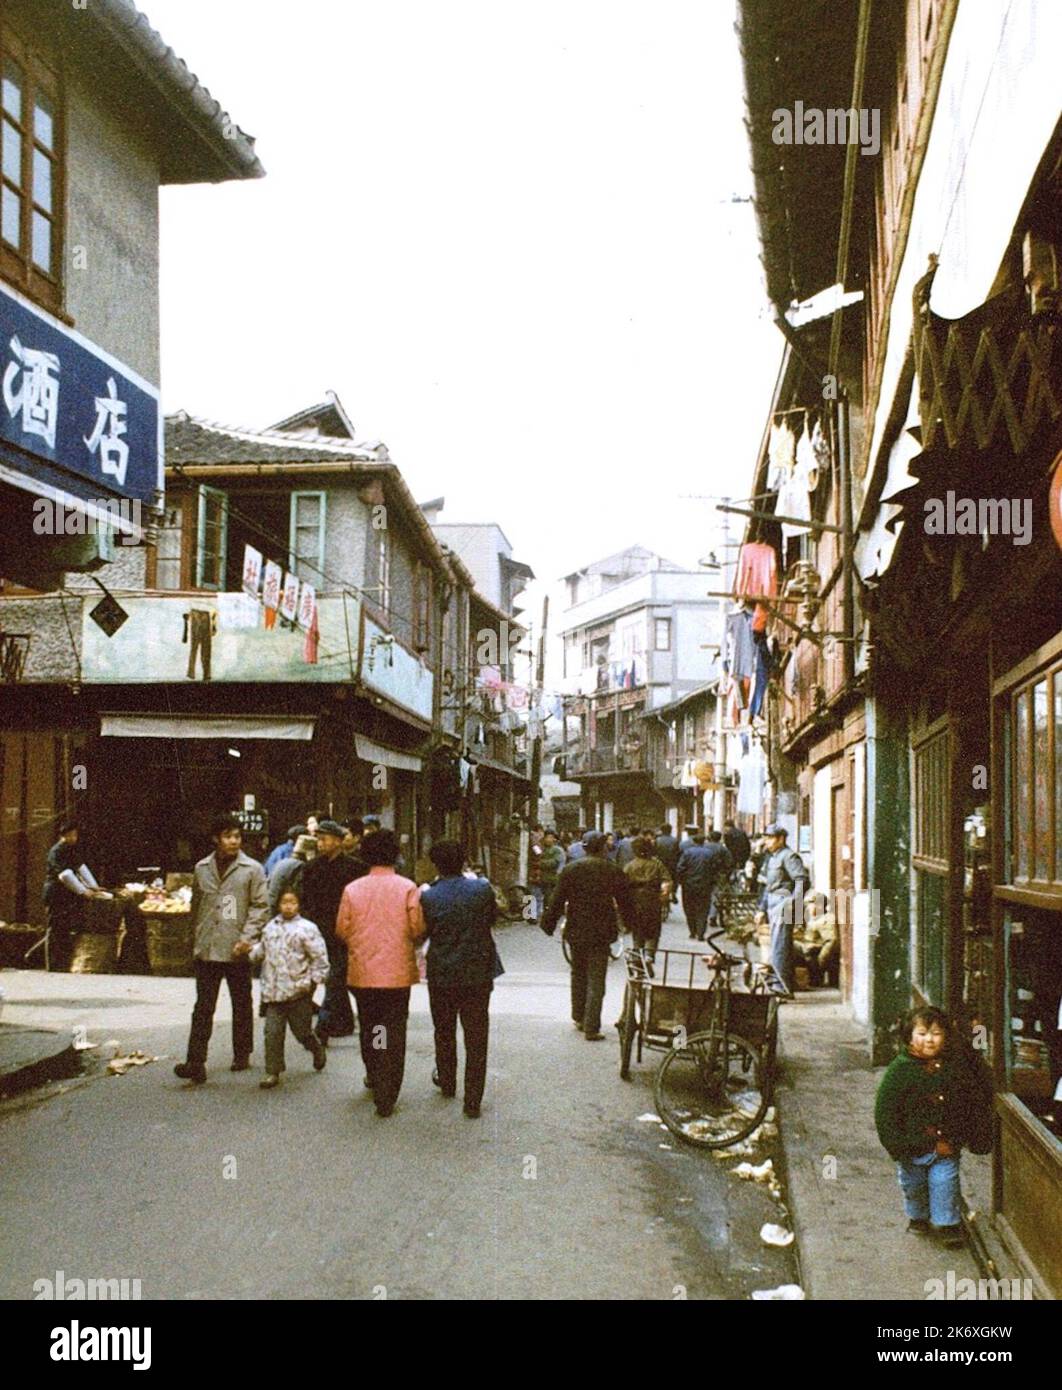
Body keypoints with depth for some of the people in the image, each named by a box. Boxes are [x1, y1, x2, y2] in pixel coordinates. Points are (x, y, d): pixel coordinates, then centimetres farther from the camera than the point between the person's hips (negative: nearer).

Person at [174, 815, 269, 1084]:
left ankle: (242, 1054, 26)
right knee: (203, 1008, -2)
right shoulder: (202, 868, 7)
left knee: (241, 1005, 12)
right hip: (206, 950, 2)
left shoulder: (252, 869, -4)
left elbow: (260, 906, -5)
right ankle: (196, 1063, -4)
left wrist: (246, 938, -14)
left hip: (237, 951, -2)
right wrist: (197, 937, 14)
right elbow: (196, 905, 15)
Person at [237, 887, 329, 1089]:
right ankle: (273, 1073, 6)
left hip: (298, 992, -3)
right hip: (273, 992, 4)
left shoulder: (307, 928, -6)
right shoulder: (270, 927, 10)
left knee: (302, 1032, 8)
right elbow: (261, 951, 22)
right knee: (272, 1033, -2)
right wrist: (249, 949, 4)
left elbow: (320, 958, -4)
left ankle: (317, 1050, 39)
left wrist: (313, 981, -8)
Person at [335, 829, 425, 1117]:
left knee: (368, 1029, 21)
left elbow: (342, 931, -2)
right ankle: (386, 1097, 2)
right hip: (397, 972, -2)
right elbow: (418, 929, -10)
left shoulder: (352, 889, -4)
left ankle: (374, 1078, 37)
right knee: (394, 1034, 4)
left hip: (362, 972, 2)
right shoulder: (408, 888, -9)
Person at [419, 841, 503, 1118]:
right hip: (478, 973, 0)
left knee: (444, 1032, 22)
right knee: (476, 1038, 6)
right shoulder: (481, 889, -13)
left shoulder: (427, 897, -14)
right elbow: (492, 918, 4)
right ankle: (473, 1101, 6)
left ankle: (446, 1082, 41)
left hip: (441, 975, 1)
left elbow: (423, 931, 1)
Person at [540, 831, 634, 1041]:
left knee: (578, 976, 21)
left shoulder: (569, 870, -5)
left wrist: (548, 924, 8)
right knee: (596, 982, 1)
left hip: (576, 932, 2)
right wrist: (630, 924, 19)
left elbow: (557, 901, -3)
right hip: (600, 933, -2)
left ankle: (578, 1017, 32)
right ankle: (591, 1028, -1)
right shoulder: (614, 872, -6)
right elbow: (625, 903, 3)